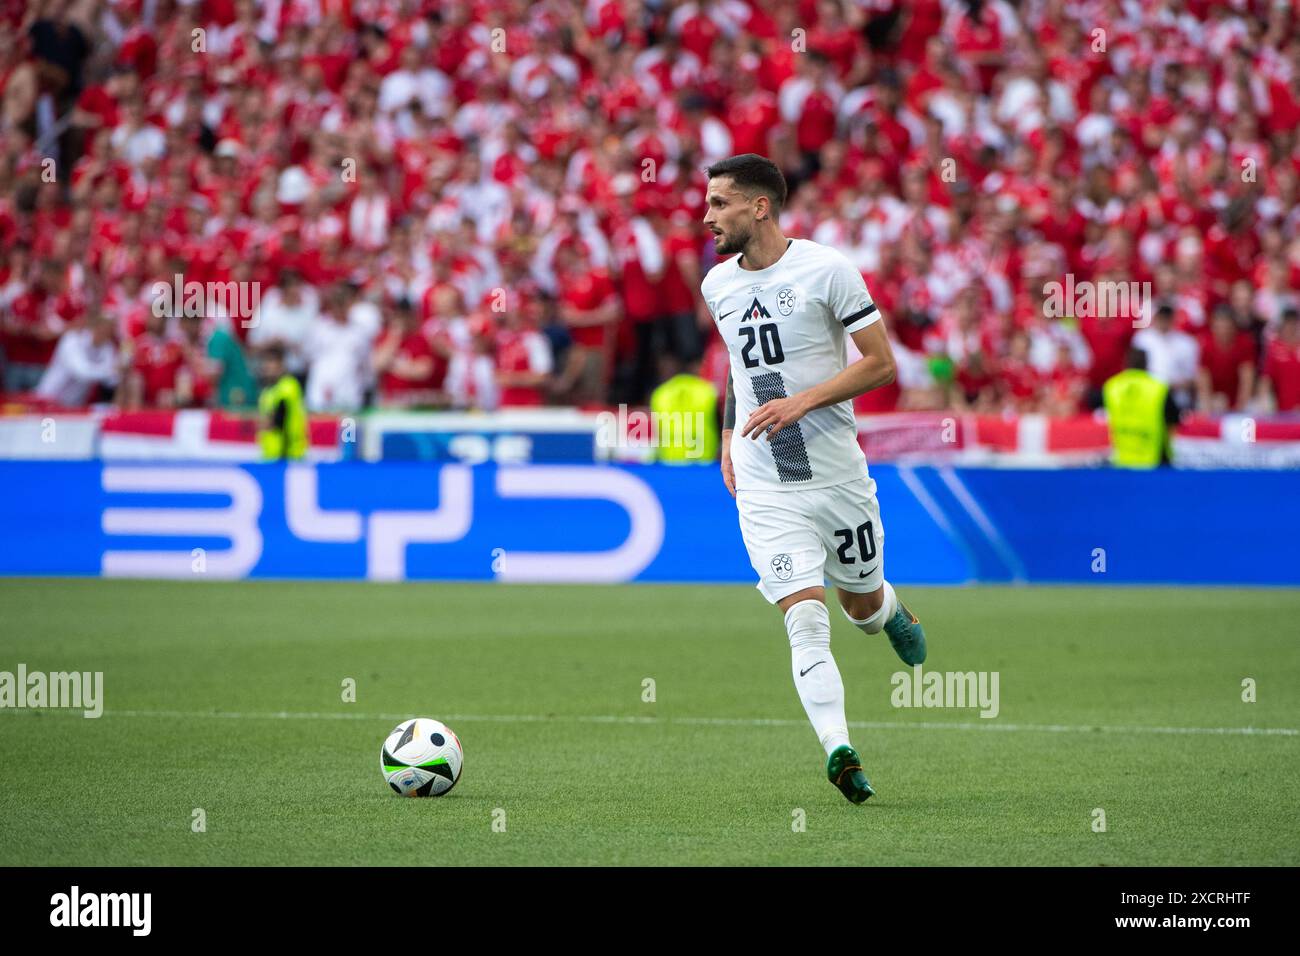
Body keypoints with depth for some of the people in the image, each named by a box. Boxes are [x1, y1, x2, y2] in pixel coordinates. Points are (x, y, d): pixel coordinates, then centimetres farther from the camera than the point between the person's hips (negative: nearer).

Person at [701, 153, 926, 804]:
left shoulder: (826, 270, -10)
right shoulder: (717, 285, 5)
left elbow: (881, 363, -10)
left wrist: (802, 402, -20)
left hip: (838, 475, -2)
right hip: (765, 488, 2)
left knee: (863, 608, 15)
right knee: (805, 621, -14)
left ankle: (889, 608, 51)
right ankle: (839, 751, -20)